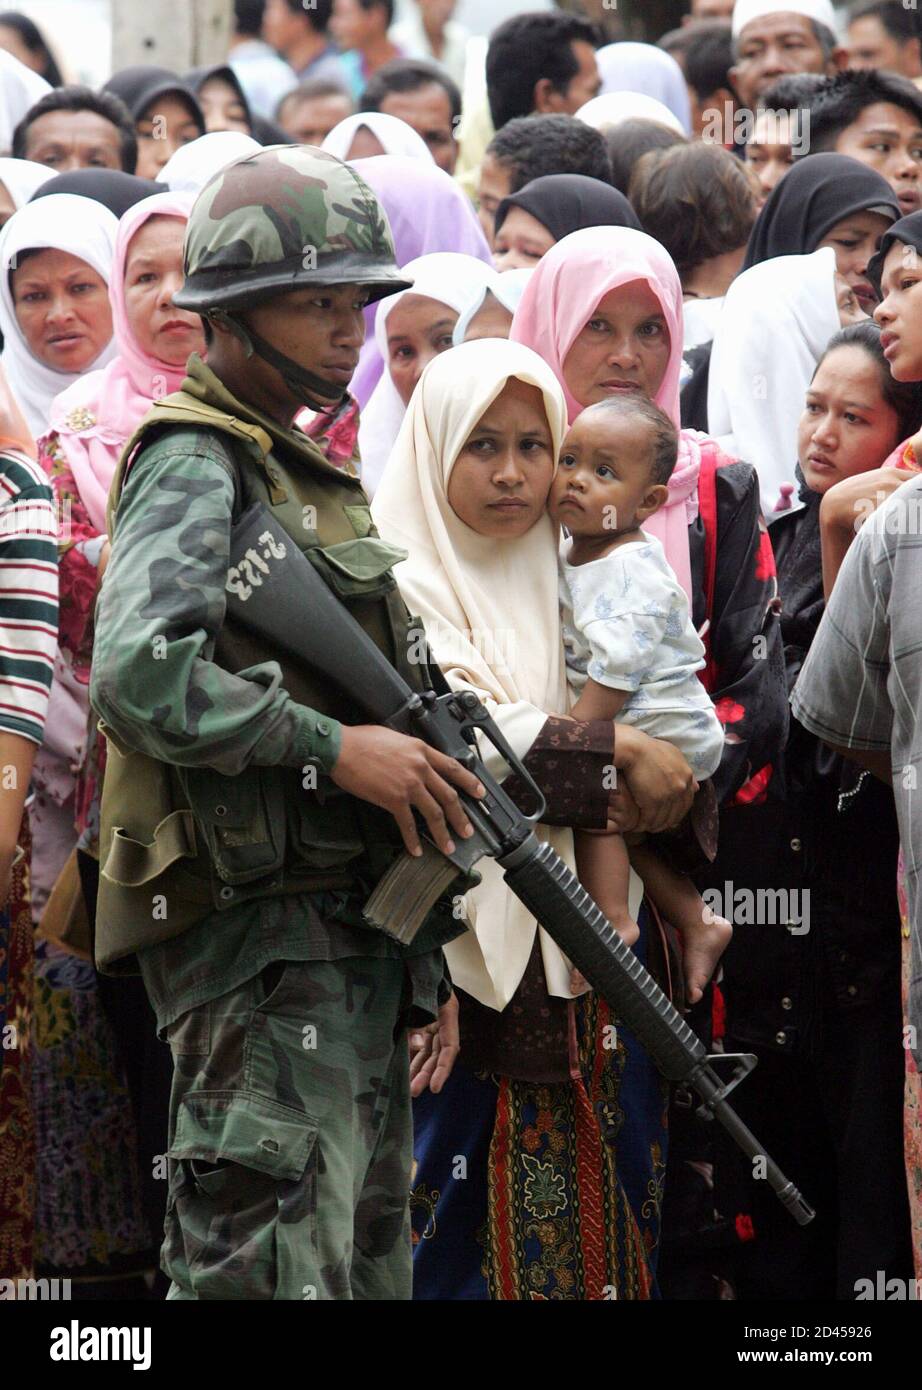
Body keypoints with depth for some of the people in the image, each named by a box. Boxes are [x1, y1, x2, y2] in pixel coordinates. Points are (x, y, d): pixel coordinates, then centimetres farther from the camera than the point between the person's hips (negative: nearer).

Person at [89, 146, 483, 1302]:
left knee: (367, 1263, 12)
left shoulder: (310, 471, 21)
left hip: (348, 934, 10)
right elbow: (139, 677, -25)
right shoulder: (192, 463, -9)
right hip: (257, 936, -10)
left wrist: (422, 949, 21)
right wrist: (337, 748, -22)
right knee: (271, 1264, -16)